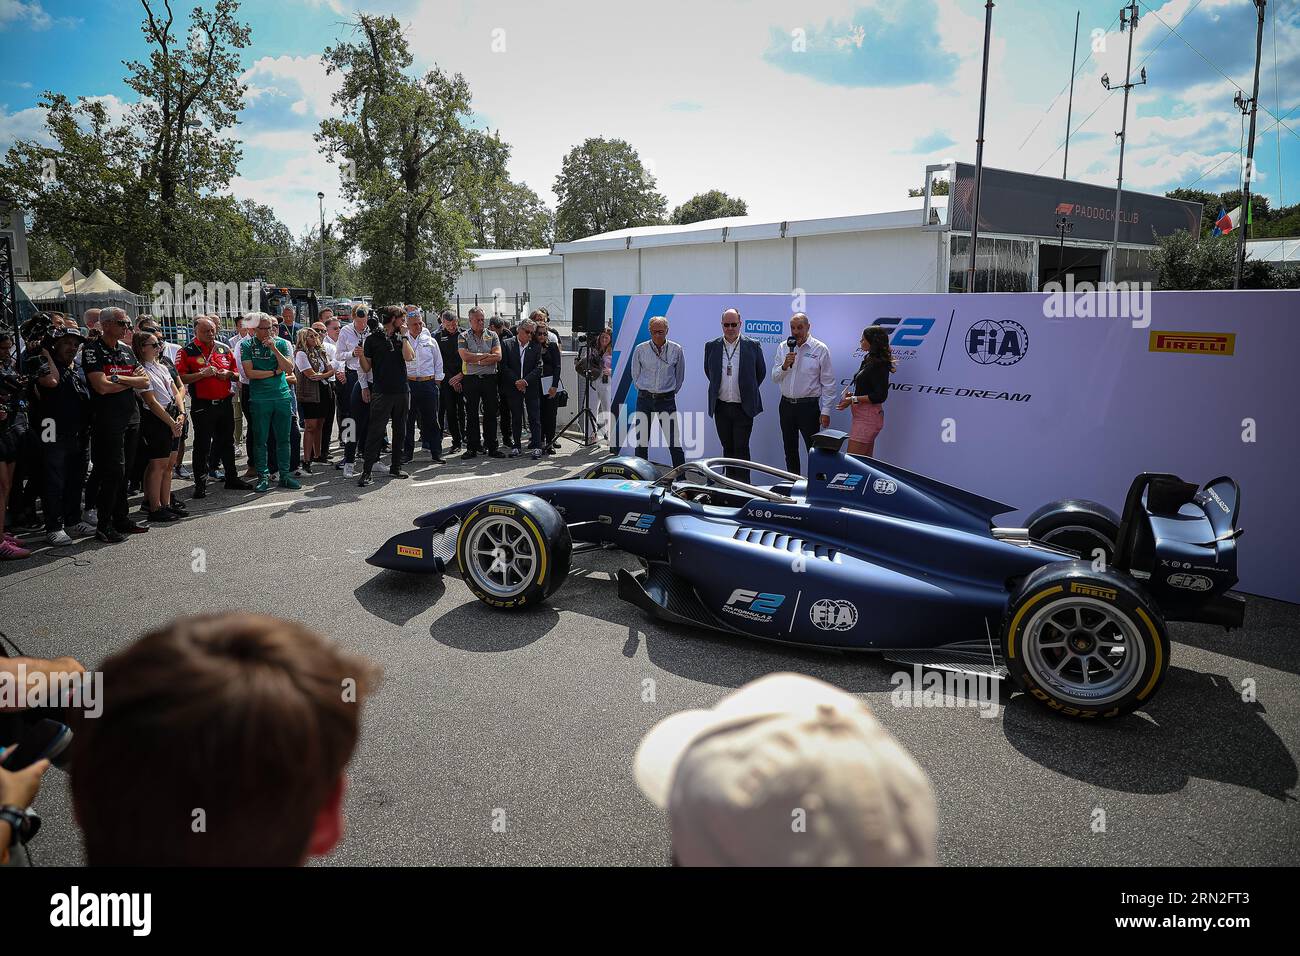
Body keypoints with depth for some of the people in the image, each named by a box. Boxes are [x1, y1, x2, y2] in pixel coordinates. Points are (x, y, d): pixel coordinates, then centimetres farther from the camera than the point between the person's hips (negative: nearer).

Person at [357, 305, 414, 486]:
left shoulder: (400, 338, 12)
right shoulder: (373, 339, 1)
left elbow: (409, 357, -6)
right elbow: (366, 368, 2)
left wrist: (404, 336, -3)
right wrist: (360, 355, -16)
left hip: (402, 391, 5)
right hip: (381, 393, -5)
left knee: (400, 431, 10)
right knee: (376, 431, -9)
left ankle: (396, 468, 20)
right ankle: (366, 472, -8)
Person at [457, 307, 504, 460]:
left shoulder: (492, 335, 7)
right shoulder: (464, 336, 4)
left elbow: (498, 356, -7)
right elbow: (465, 357, -12)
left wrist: (476, 360, -11)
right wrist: (486, 355, -8)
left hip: (489, 378, 1)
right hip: (470, 379, -1)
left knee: (491, 413, 3)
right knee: (471, 415, 3)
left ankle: (492, 447, 9)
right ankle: (472, 447, 10)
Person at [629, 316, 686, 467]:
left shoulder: (676, 350, 0)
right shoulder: (640, 349, 0)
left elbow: (680, 375, 12)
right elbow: (635, 374, 12)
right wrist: (644, 391, 13)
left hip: (667, 400, -1)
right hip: (644, 399, 1)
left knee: (674, 442, -3)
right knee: (641, 441, 4)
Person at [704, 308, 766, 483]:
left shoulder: (752, 346, -3)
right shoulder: (711, 346, 3)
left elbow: (761, 372, 10)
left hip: (743, 408, -3)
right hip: (721, 407, 3)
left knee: (741, 448, -5)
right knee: (727, 448, 11)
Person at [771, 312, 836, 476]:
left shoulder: (820, 349, -6)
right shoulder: (783, 347, 7)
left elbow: (828, 383, -5)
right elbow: (775, 377, 6)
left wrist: (825, 411, -9)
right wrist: (785, 366, -15)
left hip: (809, 406, -5)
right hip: (786, 405, 5)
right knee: (790, 450, 14)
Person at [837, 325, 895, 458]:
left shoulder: (878, 364, -15)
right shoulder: (870, 360, 15)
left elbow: (880, 396, -20)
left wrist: (854, 400, -18)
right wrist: (853, 394, 8)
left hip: (868, 416, -10)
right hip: (864, 415, 10)